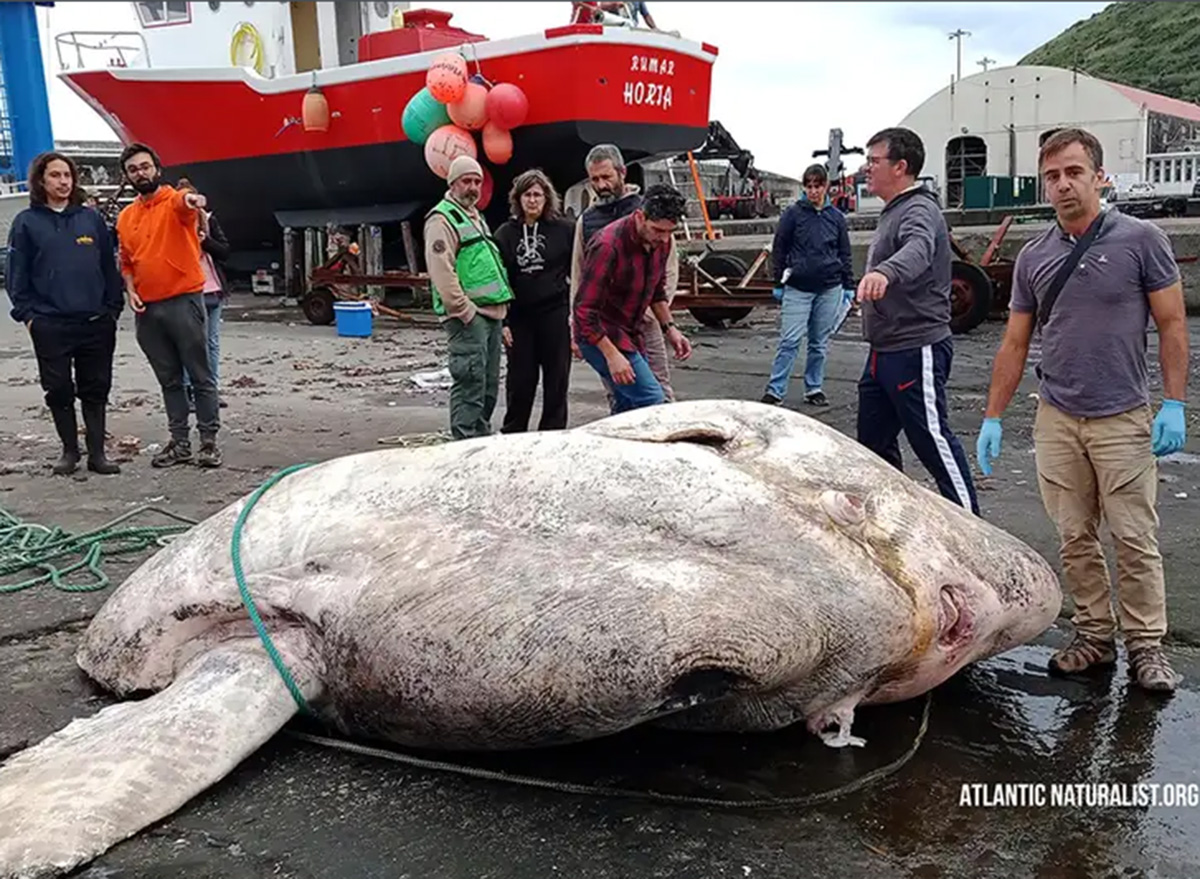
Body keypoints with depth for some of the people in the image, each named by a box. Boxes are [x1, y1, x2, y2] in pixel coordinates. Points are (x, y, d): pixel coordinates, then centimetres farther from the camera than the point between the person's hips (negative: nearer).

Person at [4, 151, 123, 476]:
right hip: (50, 325, -1)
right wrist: (27, 314, -2)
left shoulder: (91, 218, 8)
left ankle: (97, 452, 12)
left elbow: (109, 265, 9)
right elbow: (16, 274, 4)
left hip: (96, 322, 1)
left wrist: (113, 308, 3)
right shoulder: (26, 222, 4)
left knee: (96, 389, 5)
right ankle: (70, 450, 19)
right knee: (59, 390, 5)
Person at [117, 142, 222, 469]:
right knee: (169, 379, 12)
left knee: (200, 376, 0)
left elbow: (184, 202, -29)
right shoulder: (125, 217, 13)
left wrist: (192, 199, -53)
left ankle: (209, 441, 7)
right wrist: (130, 290, 4)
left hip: (184, 301, -6)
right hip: (147, 308, 6)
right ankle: (180, 442, 19)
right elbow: (127, 262, 22)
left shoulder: (174, 202, -4)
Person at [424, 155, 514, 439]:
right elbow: (441, 271, -18)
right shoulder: (442, 219, -8)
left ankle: (482, 438, 25)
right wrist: (464, 310, -21)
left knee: (489, 385, 14)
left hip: (491, 313, 10)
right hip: (467, 316, -10)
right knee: (470, 384, -11)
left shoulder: (476, 217, 23)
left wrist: (501, 305, 19)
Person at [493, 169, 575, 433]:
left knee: (556, 380, 5)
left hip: (555, 314, -1)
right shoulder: (505, 234, 6)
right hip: (519, 317, 1)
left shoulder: (564, 230, 1)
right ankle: (511, 436, 19)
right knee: (520, 381, 6)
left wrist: (576, 311, -3)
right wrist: (502, 321, 0)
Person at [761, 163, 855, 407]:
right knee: (789, 341, -6)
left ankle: (814, 389, 19)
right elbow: (779, 249, 2)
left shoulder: (836, 217, 8)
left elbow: (845, 253, 13)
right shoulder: (793, 214, 0)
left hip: (829, 289, 3)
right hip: (797, 289, -3)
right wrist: (778, 283, 1)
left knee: (820, 343, 9)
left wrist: (849, 286, 11)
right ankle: (775, 391, -3)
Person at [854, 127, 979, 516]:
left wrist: (883, 272, -58)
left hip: (916, 350, -10)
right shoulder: (893, 211, 17)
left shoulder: (919, 210, -16)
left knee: (932, 438, -5)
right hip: (884, 352, 10)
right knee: (873, 440, 14)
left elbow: (917, 251, -40)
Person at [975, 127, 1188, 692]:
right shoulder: (1033, 257, 5)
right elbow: (1015, 344, 9)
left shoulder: (1141, 241, -4)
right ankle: (1094, 636, 21)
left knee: (1135, 539, 2)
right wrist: (993, 418, 6)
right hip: (1056, 422, 3)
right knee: (1075, 539, 9)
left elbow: (1172, 324, -2)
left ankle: (1145, 645, 15)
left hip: (1123, 420, -3)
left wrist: (1174, 404, -9)